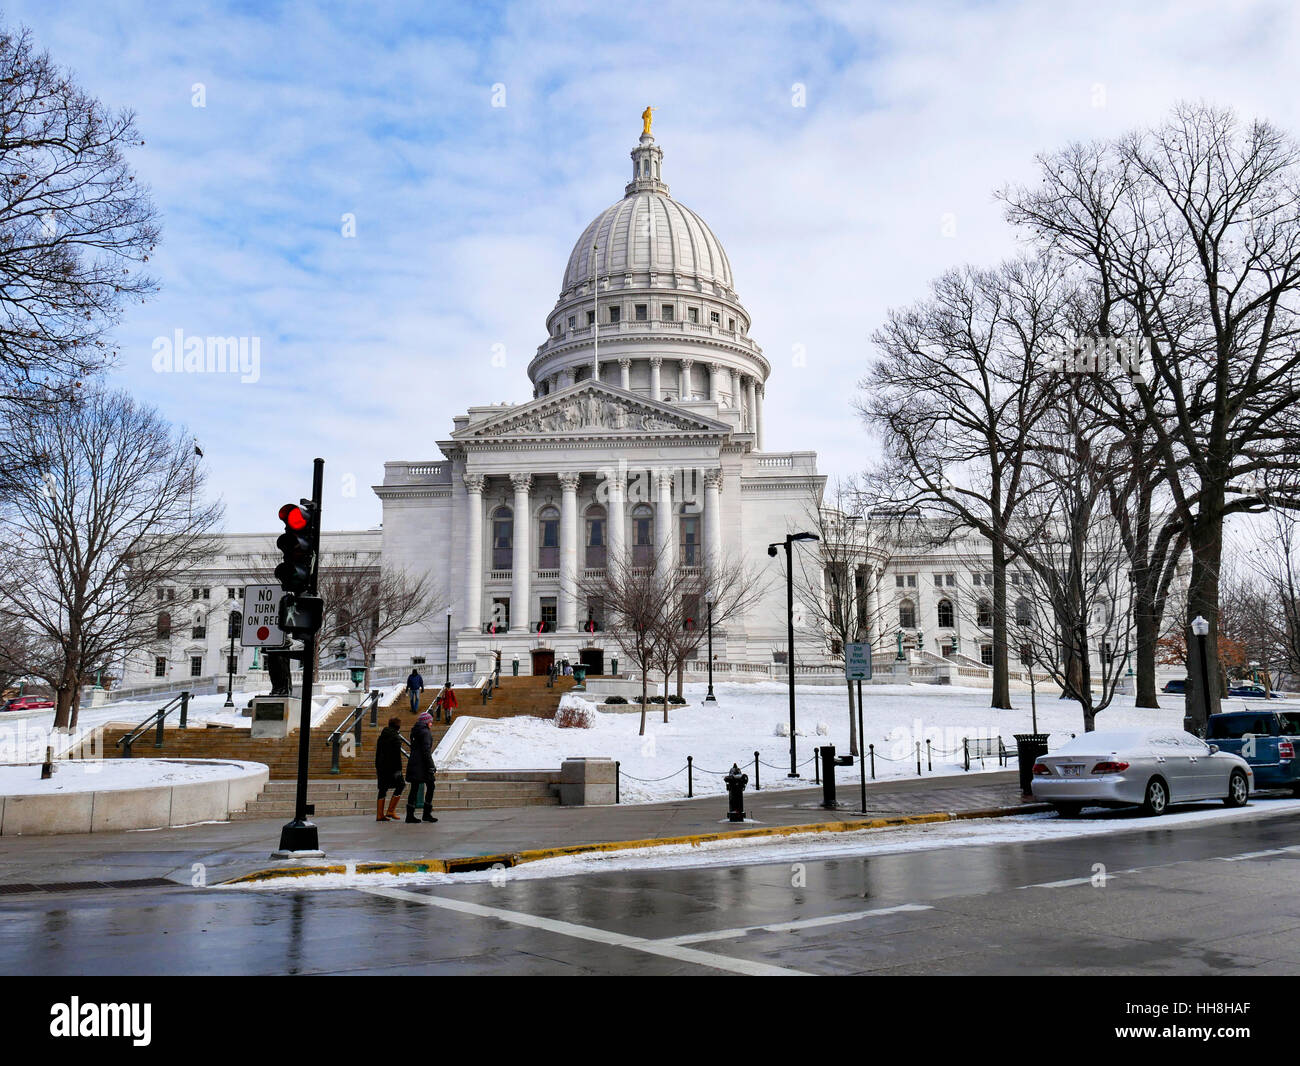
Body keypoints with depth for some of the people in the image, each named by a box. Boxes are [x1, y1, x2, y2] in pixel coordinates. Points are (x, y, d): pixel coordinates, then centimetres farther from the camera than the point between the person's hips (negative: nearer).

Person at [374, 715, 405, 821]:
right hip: (391, 767, -7)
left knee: (383, 789, 10)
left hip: (381, 766, 7)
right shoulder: (396, 737, -10)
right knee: (400, 785, 6)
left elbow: (377, 753, 16)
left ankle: (379, 815, 8)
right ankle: (391, 811, 1)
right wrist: (399, 770, -11)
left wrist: (377, 768, 22)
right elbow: (397, 755, -14)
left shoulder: (381, 737, 12)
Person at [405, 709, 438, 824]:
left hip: (413, 763, 9)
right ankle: (427, 814, 0)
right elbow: (426, 751, -16)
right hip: (422, 764, -9)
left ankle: (410, 815, 7)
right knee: (430, 787, 0)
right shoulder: (425, 732, -11)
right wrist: (431, 767, -14)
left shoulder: (415, 731, 16)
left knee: (414, 789, 8)